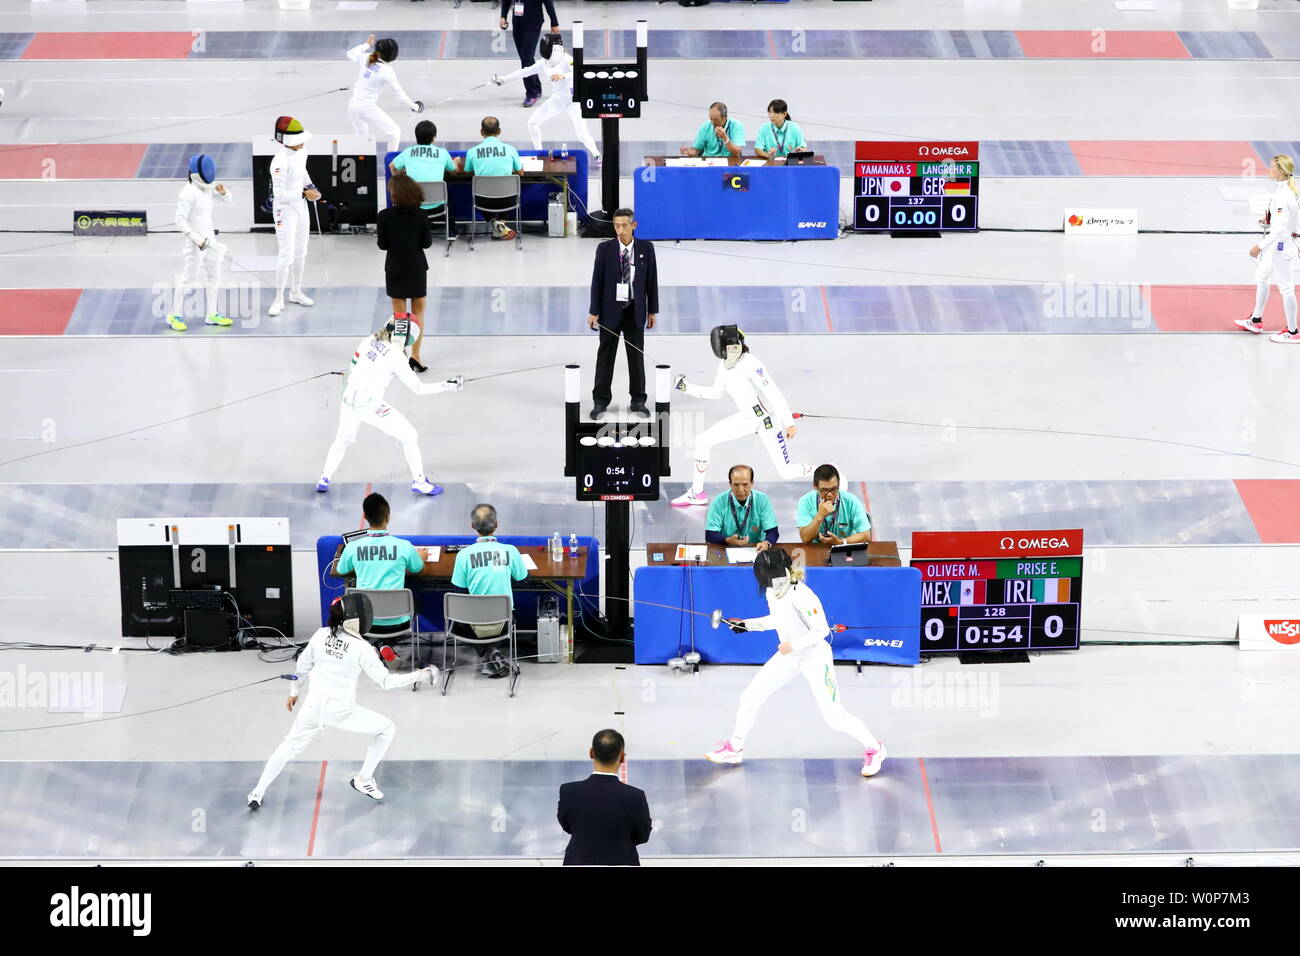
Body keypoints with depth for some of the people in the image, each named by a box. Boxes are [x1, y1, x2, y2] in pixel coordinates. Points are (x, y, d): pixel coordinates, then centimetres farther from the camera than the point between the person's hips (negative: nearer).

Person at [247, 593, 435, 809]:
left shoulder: (321, 635, -3)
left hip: (314, 706, 4)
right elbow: (386, 681, -14)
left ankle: (258, 793, 17)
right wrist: (420, 675, -8)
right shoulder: (361, 648, -17)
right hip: (341, 710, -4)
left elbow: (302, 666, 8)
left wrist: (293, 692, 24)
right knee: (387, 729, 16)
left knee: (289, 748, 23)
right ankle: (363, 780, 20)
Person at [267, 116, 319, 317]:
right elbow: (280, 194, -26)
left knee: (300, 253, 17)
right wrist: (304, 194, -23)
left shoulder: (300, 154, 0)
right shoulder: (280, 161, -25)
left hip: (300, 207, 8)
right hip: (285, 210, -8)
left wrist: (311, 187, 3)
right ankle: (279, 299, 1)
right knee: (286, 255, -8)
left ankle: (296, 292, 32)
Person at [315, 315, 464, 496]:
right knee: (409, 437, 9)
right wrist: (447, 386, -14)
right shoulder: (396, 356, -17)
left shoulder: (370, 340, 0)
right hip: (369, 406, -6)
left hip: (349, 400, 6)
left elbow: (355, 362, 15)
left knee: (344, 440, 31)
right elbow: (417, 388, -15)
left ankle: (323, 480, 30)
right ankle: (419, 482, 15)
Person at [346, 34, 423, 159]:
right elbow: (399, 92, -10)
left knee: (362, 137, 25)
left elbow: (351, 54, 22)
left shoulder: (367, 58, 1)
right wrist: (413, 106, 3)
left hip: (352, 106, 7)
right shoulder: (386, 70, -14)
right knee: (394, 132, 5)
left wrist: (367, 45, 33)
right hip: (367, 107, -7)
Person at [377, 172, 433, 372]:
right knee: (418, 311, 12)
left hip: (395, 269, -1)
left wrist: (378, 236, 11)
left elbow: (382, 244, -10)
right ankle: (415, 354, 6)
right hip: (417, 267, 1)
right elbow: (427, 243, -5)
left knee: (399, 314, 11)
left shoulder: (385, 216, -14)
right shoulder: (420, 216, -10)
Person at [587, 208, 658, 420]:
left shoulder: (646, 248, -1)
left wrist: (652, 310, 3)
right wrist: (593, 311, -7)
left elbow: (652, 280, 4)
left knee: (637, 355, 6)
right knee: (605, 355, 3)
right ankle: (601, 401, 10)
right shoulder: (605, 249, -5)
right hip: (611, 309, -1)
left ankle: (638, 401, 15)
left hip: (635, 310, 1)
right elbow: (597, 281, -4)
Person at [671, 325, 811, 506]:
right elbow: (716, 393, 14)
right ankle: (697, 493, 14)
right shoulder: (725, 365, -3)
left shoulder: (751, 364, -28)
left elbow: (774, 394, -28)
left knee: (786, 472, -9)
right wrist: (687, 388, 5)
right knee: (702, 441, -1)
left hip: (767, 418, -7)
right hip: (747, 417, 7)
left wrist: (788, 423, -30)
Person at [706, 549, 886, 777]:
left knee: (834, 718, -7)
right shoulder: (772, 592, -4)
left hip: (815, 656, -7)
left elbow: (822, 630, -25)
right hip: (789, 655, 7)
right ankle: (734, 749, 23)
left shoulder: (802, 595, -29)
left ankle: (873, 749, 15)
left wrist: (792, 645, -26)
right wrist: (746, 624, 8)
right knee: (749, 698, 4)